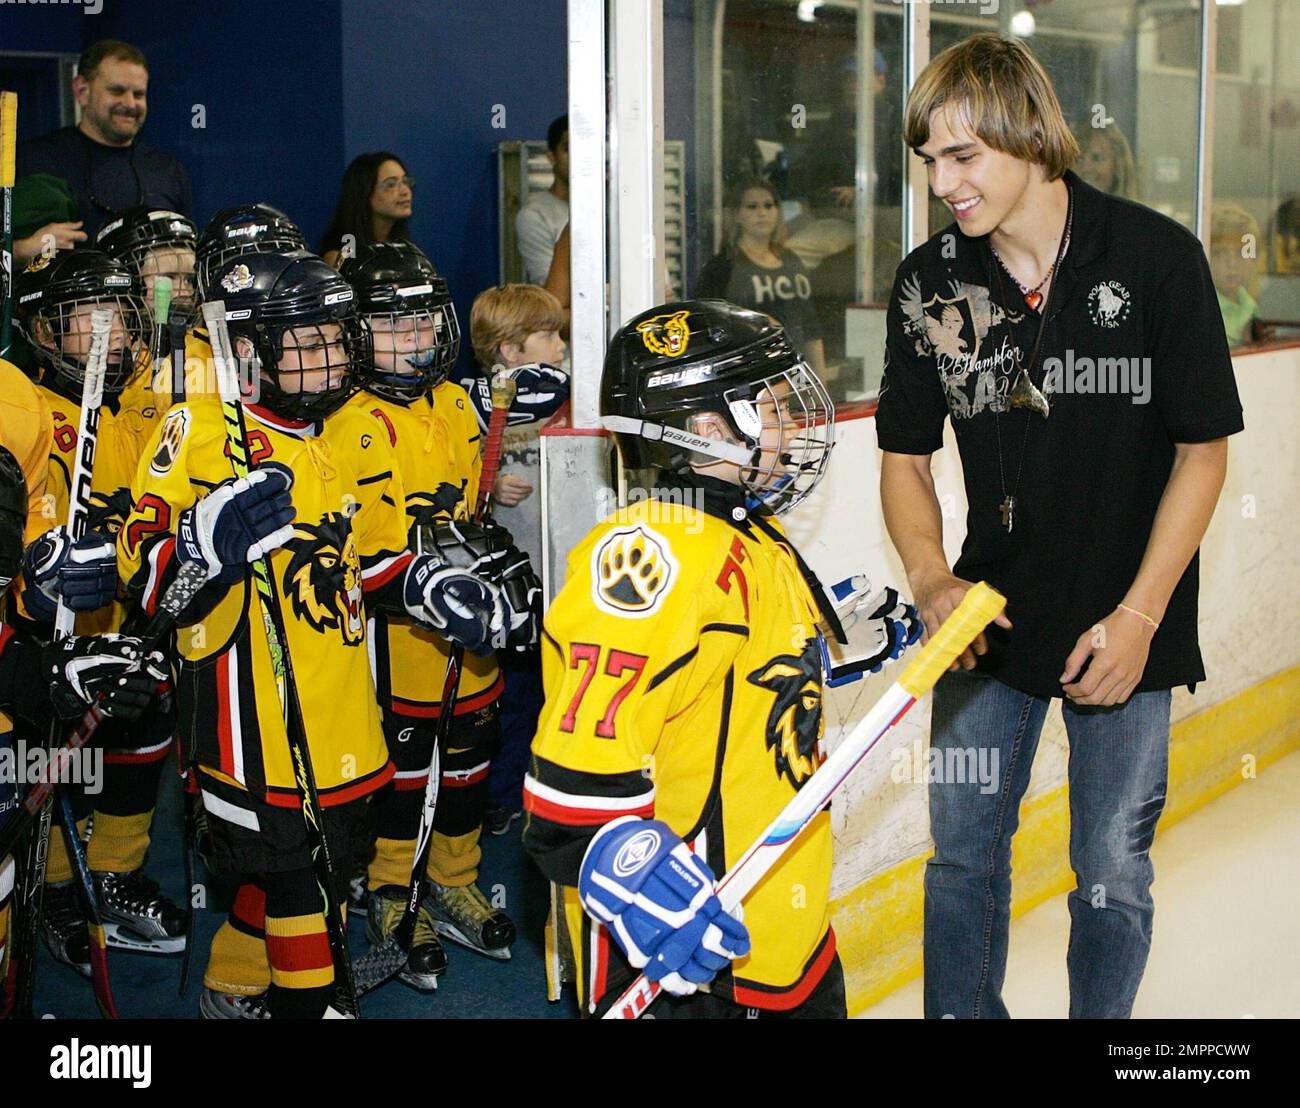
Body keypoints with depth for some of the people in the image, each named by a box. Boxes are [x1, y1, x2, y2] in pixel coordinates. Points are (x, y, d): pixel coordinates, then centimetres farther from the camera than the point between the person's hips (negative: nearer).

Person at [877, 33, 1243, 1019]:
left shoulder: (1158, 256, -12)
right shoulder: (928, 283, -3)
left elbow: (1202, 450, -7)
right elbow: (906, 457, 5)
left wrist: (1137, 617, -13)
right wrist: (932, 579, -14)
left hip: (1124, 627, -2)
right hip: (991, 612, 3)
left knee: (1112, 874, 7)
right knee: (963, 854, 10)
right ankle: (965, 1015, 31)